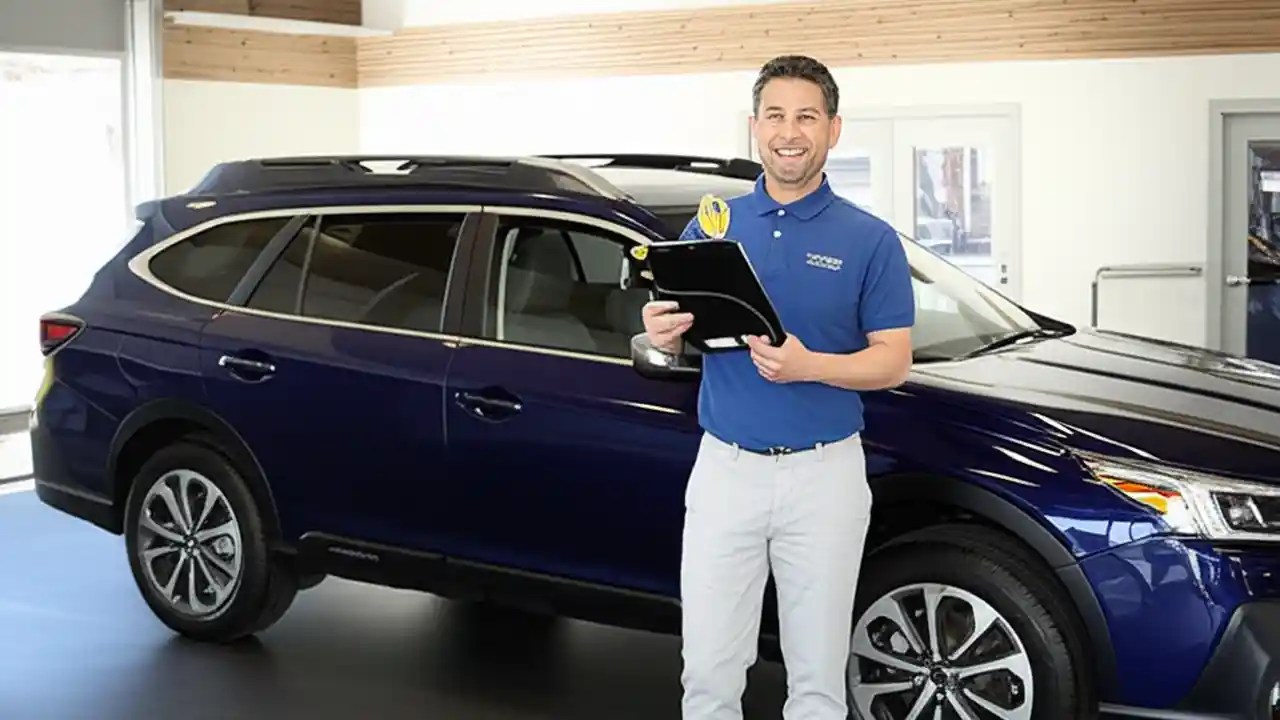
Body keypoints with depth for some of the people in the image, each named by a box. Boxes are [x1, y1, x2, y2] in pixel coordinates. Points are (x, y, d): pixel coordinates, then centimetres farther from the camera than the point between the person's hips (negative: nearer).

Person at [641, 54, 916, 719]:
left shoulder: (870, 240, -2)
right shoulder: (710, 225, 6)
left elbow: (893, 362, -4)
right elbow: (680, 337, 11)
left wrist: (808, 365, -22)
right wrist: (662, 332, -14)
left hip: (824, 473, -1)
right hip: (725, 468, 2)